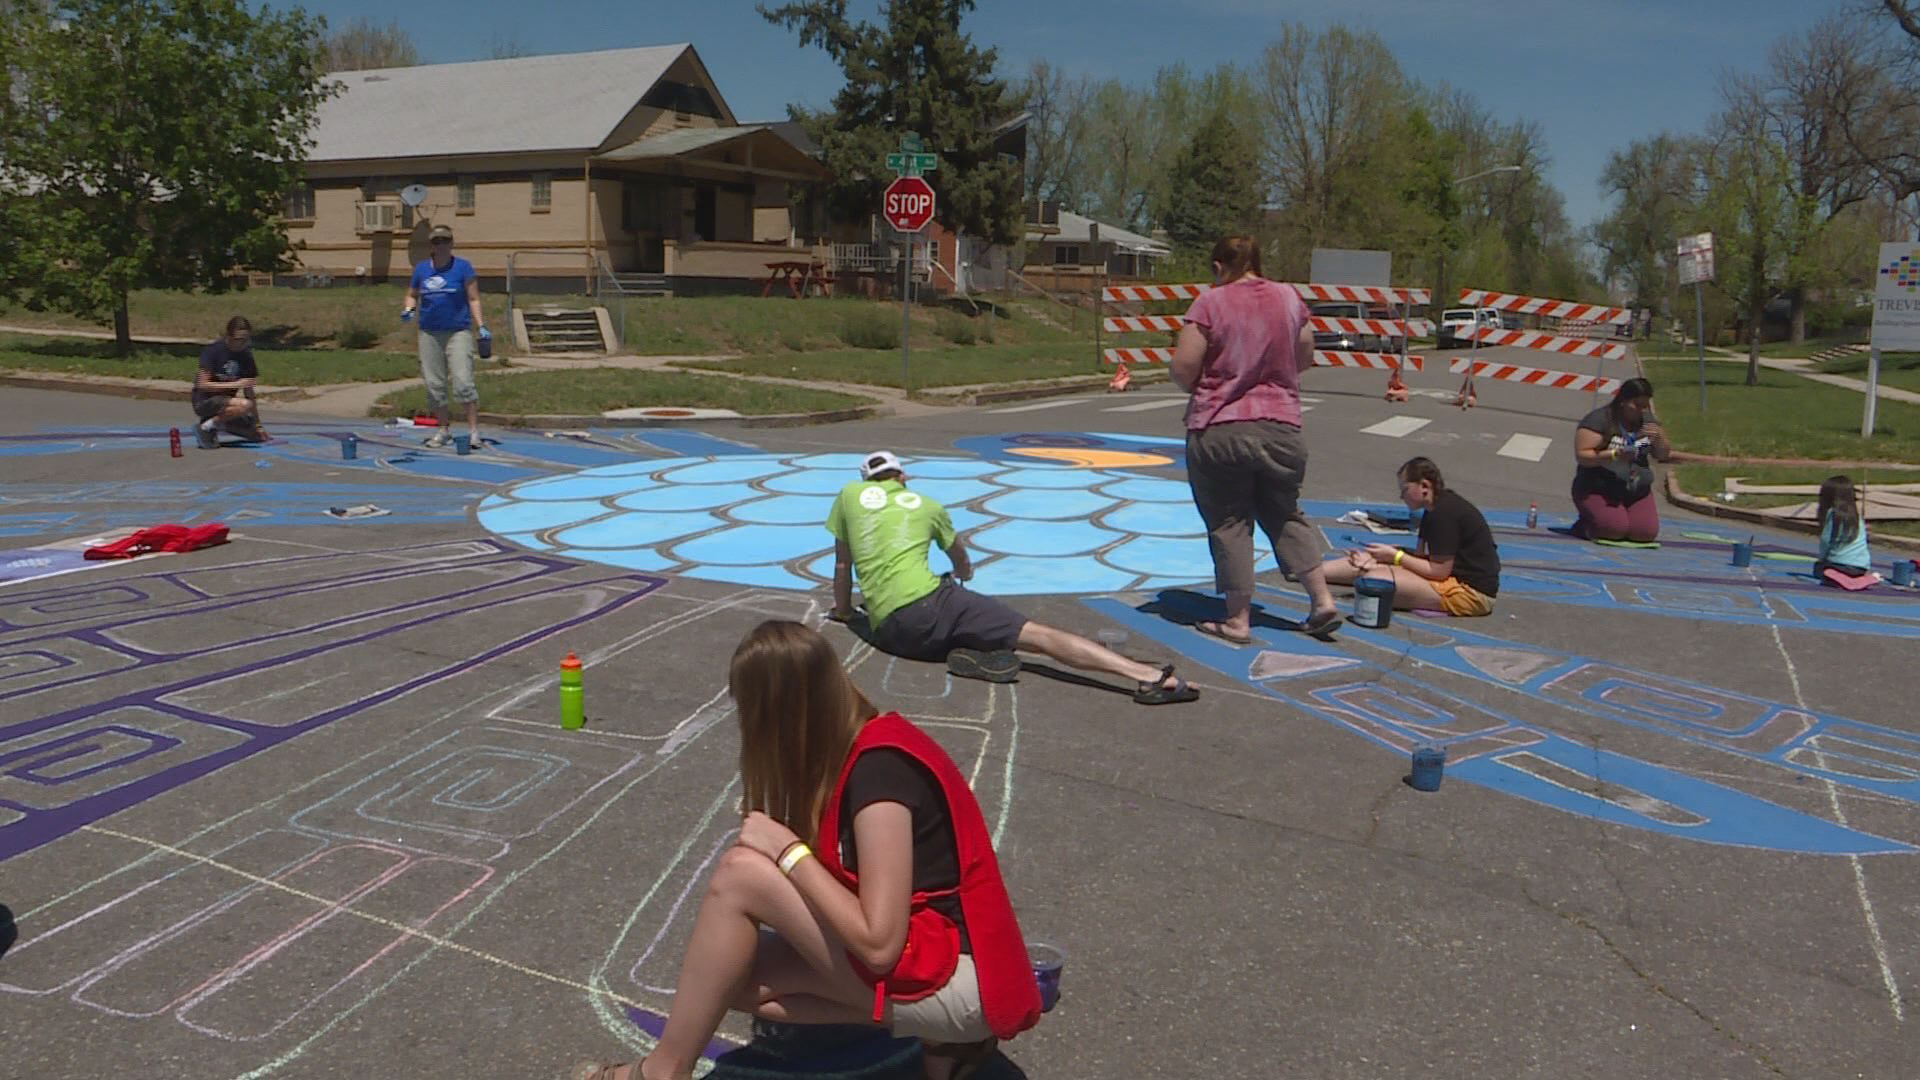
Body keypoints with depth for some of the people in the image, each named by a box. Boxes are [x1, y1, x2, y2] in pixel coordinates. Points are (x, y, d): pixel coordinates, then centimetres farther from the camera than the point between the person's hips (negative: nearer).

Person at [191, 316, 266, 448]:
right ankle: (205, 427, -16)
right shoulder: (213, 351, -14)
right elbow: (203, 384, -19)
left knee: (260, 436, 1)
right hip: (204, 402, -7)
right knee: (244, 405, -35)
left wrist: (257, 423, 3)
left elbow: (249, 391, 5)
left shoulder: (246, 355, 2)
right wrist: (235, 384, -26)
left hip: (225, 402, 7)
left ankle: (217, 423, 14)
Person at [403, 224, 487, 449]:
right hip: (429, 333, 4)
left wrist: (481, 326, -11)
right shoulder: (421, 269, 10)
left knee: (462, 380, -14)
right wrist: (408, 309, -1)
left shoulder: (463, 267, 0)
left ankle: (473, 429, -11)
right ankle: (444, 429, 18)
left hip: (458, 331, -4)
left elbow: (473, 299, -1)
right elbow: (412, 295, 20)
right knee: (434, 384, 6)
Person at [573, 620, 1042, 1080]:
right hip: (925, 953, 9)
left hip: (956, 979, -9)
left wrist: (788, 851, -18)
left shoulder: (880, 767, -21)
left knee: (740, 873, -15)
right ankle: (941, 1039, 6)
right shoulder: (864, 746, 5)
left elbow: (878, 945, -24)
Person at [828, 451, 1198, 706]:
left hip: (887, 631, 2)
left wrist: (842, 611, 44)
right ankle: (1147, 675, -23)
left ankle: (969, 650, -6)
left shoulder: (850, 494, 20)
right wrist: (962, 573, 64)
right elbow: (962, 563, 40)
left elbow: (842, 565, 26)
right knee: (1038, 635, -6)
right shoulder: (925, 505, 22)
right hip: (929, 602, -1)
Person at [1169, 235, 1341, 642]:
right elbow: (1305, 356, 15)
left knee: (1229, 523, 6)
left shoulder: (1211, 302, -9)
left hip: (1220, 430, -4)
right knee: (1285, 515, 21)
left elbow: (1182, 368, -12)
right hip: (1282, 428, 5)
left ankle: (1238, 620, 11)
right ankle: (1323, 600, 17)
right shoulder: (1289, 298, 5)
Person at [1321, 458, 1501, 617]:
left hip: (1471, 592, -10)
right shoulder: (1436, 509, 11)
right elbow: (1420, 555, 8)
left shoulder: (1445, 512, -20)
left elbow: (1439, 571, -20)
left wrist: (1396, 556, -12)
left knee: (1373, 580, -26)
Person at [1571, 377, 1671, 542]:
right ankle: (1584, 525, 6)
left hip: (1637, 493, 6)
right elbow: (1581, 455, -16)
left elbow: (1663, 456, 12)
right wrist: (1614, 454, -27)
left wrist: (1658, 439, -9)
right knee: (1614, 530, -27)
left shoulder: (1648, 422, 9)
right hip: (1598, 491, -6)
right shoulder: (1599, 420, -11)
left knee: (1646, 533, -14)